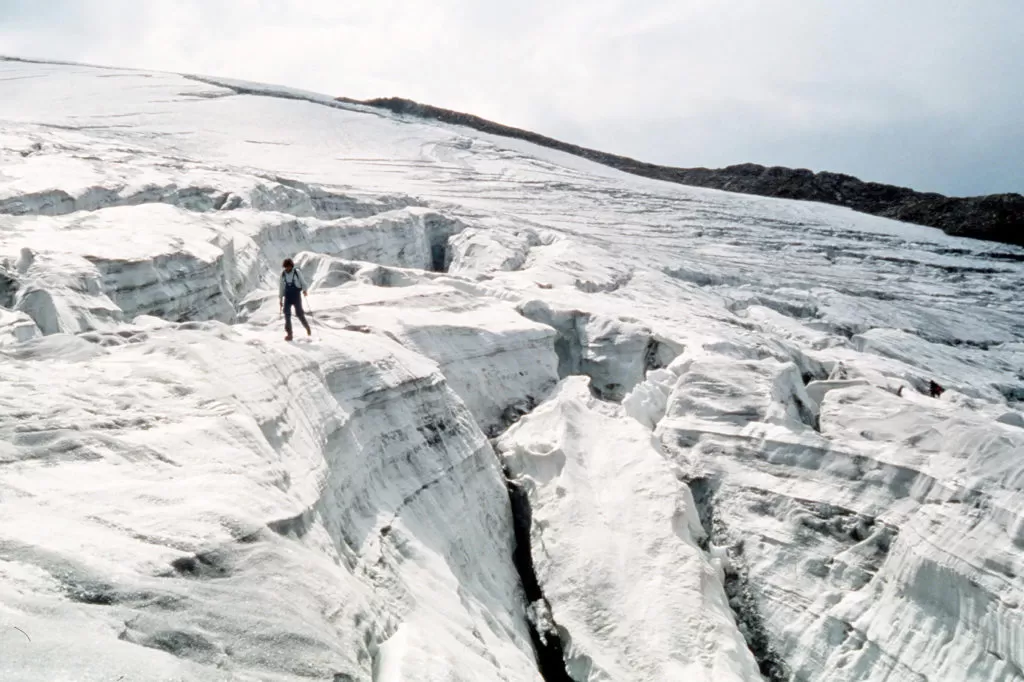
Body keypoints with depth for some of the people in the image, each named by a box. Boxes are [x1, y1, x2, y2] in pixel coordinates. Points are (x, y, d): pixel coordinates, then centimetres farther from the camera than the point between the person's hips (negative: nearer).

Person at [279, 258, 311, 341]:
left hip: (297, 296, -3)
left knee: (299, 314, -2)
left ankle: (307, 327, 24)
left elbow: (303, 283, 1)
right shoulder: (282, 274, 6)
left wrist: (305, 290, -18)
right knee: (287, 314, -7)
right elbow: (282, 287, 14)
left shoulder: (297, 272, -3)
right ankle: (289, 334, -3)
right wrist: (280, 299, 14)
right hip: (287, 297, 3)